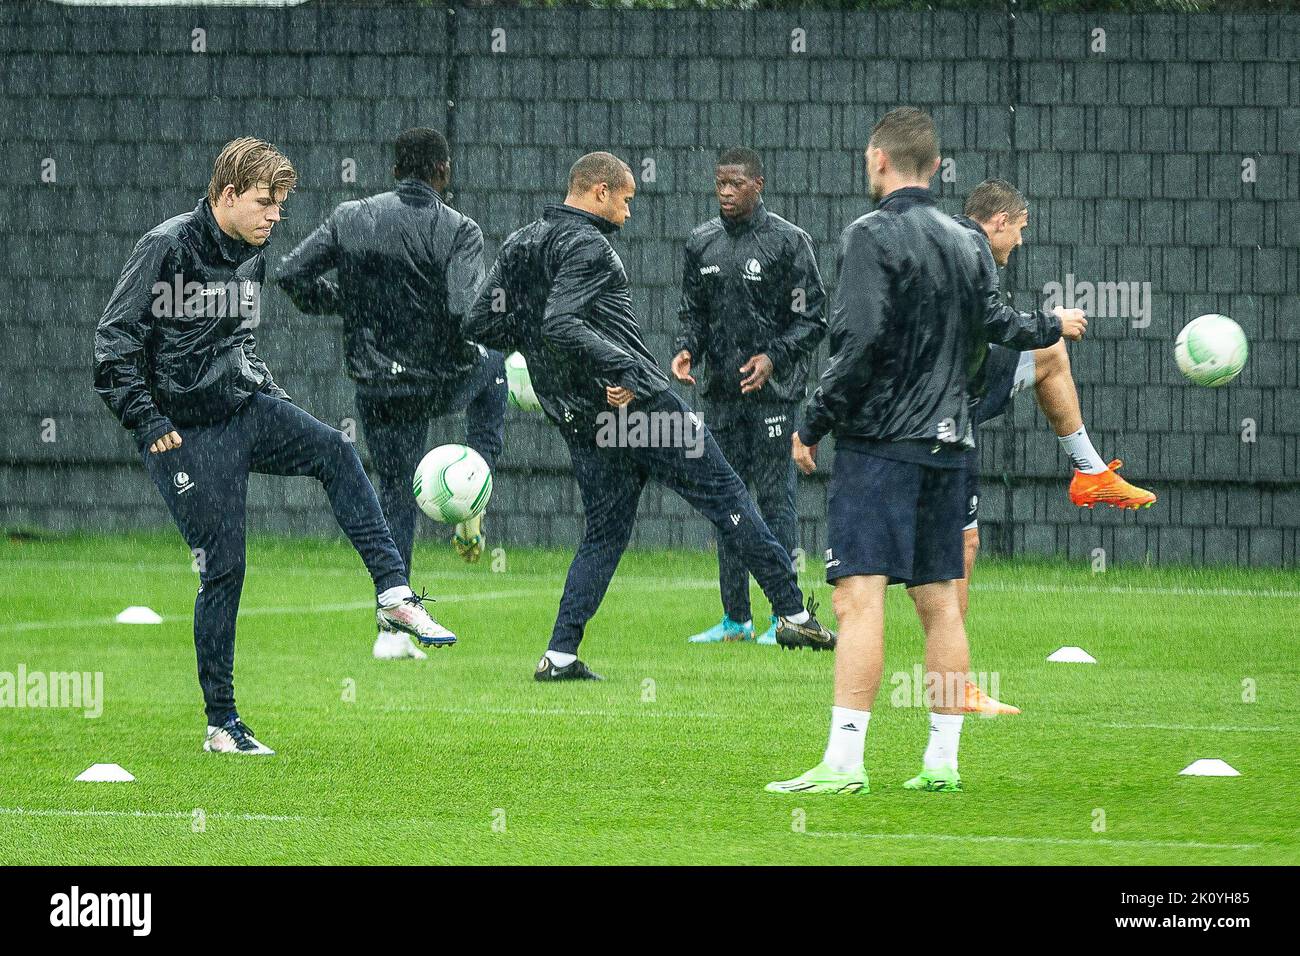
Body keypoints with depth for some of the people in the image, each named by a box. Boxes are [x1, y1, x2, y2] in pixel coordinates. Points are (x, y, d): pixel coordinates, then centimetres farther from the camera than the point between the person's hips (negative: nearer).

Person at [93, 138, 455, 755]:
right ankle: (221, 724, 3)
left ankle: (394, 595, -21)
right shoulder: (168, 248, -13)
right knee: (222, 569, -6)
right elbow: (115, 339, -15)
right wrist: (148, 422, -19)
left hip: (244, 408, 7)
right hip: (187, 432, -7)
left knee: (334, 451, -19)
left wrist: (272, 396, 15)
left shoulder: (251, 256, 11)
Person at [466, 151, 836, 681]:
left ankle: (560, 654, 2)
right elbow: (560, 324, -26)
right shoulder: (586, 245, -12)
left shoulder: (517, 245, 13)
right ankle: (792, 613, 2)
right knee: (726, 496, 1)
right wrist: (620, 366, -27)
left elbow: (480, 327, 10)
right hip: (638, 402, -8)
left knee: (604, 533, 13)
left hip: (580, 419, 8)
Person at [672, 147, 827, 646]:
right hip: (721, 392, 5)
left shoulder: (789, 241, -4)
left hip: (773, 391, -5)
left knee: (775, 498, -5)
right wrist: (686, 350, -3)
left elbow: (812, 319, -4)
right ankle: (735, 618, 13)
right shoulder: (701, 244, 10)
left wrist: (773, 358, -17)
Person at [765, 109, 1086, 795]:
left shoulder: (872, 236, -10)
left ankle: (844, 763, -20)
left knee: (859, 598, -12)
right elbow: (994, 325, 11)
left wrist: (813, 426, -9)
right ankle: (942, 761, 14)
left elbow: (858, 343, -17)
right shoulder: (967, 244, 10)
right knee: (939, 602, 12)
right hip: (947, 442, 7)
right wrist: (1052, 326, 32)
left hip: (878, 444, -7)